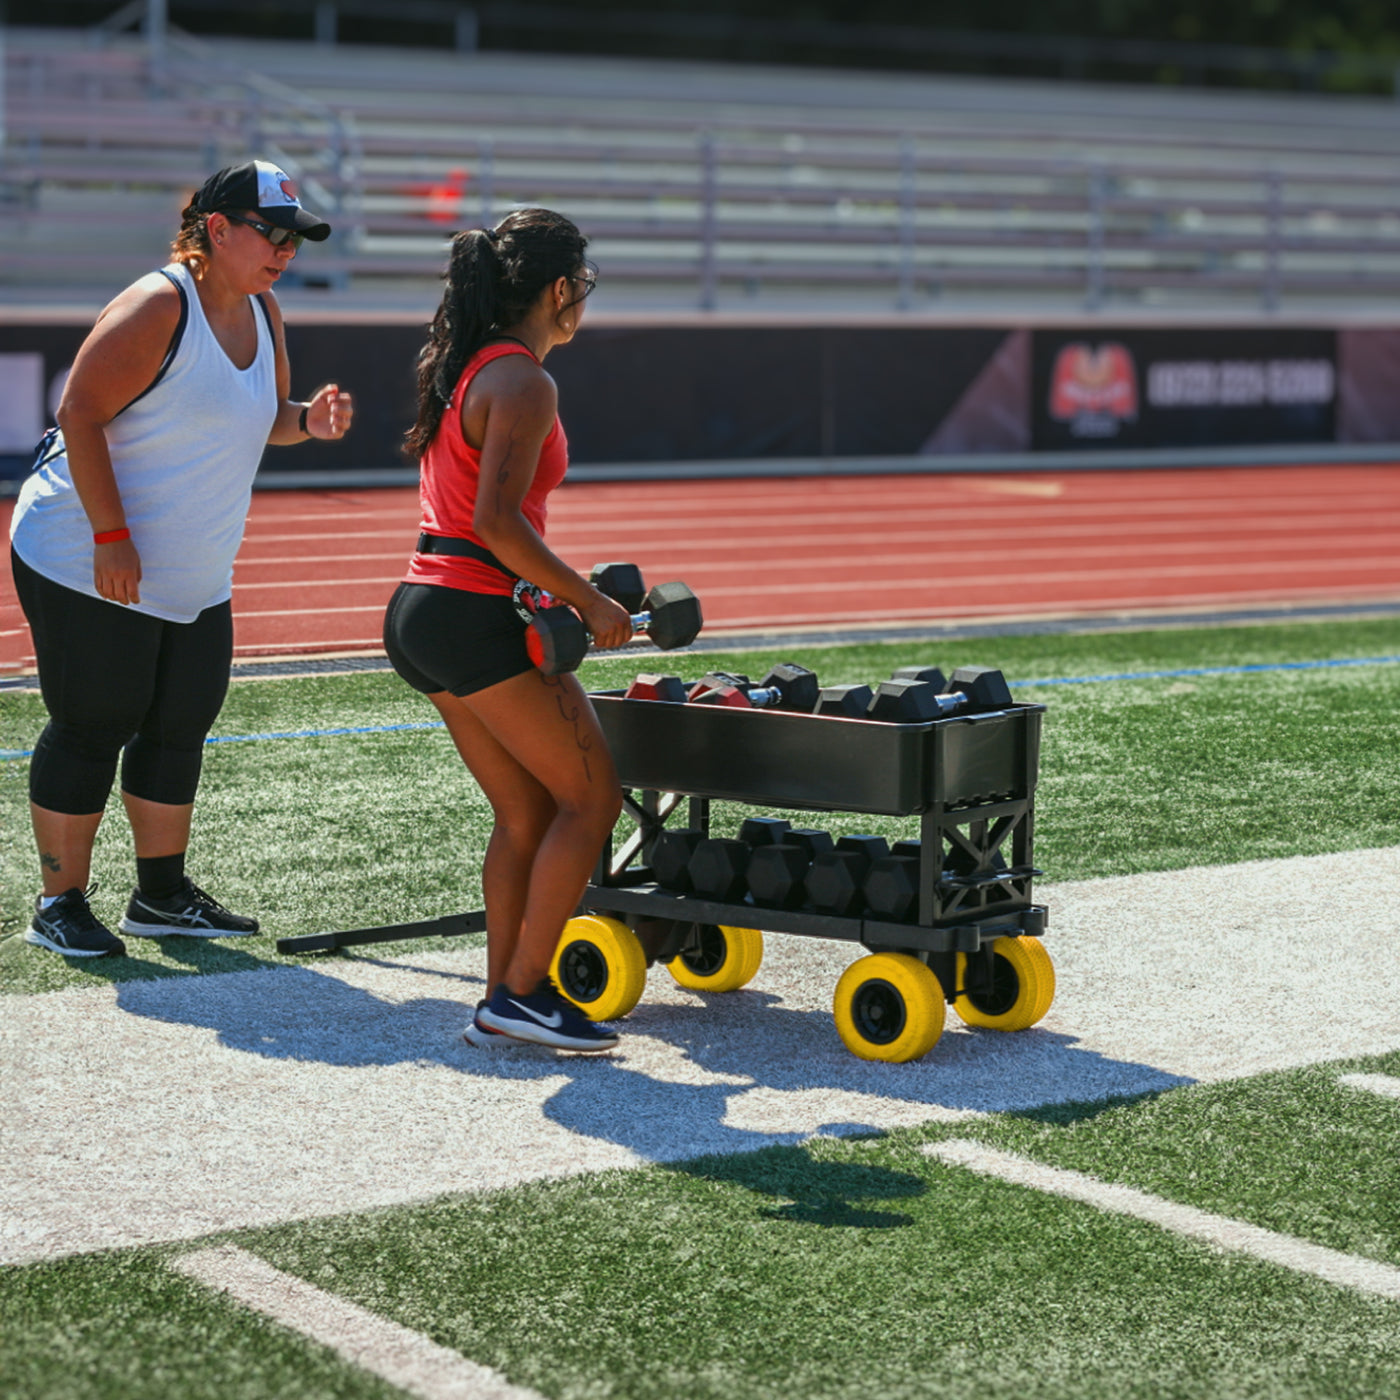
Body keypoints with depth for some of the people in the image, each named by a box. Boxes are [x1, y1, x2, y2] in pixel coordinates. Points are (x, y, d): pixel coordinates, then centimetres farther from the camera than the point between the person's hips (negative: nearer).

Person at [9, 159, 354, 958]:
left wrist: (308, 420, -4)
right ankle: (61, 905, 8)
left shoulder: (262, 312, 7)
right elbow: (81, 415, -21)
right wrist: (111, 539, -24)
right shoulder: (157, 308, -18)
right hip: (89, 565, -8)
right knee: (92, 729, -2)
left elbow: (265, 415, 20)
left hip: (195, 580, 8)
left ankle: (162, 895, 24)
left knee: (179, 727, 11)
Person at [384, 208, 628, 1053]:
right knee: (593, 795, 0)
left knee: (527, 812, 14)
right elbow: (498, 521, -23)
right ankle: (522, 992, 1)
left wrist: (559, 593, 20)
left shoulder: (463, 368, 16)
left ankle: (504, 1000, 15)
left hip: (424, 611, 9)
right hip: (478, 617, -9)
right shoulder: (523, 383, -14)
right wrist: (589, 603, -17)